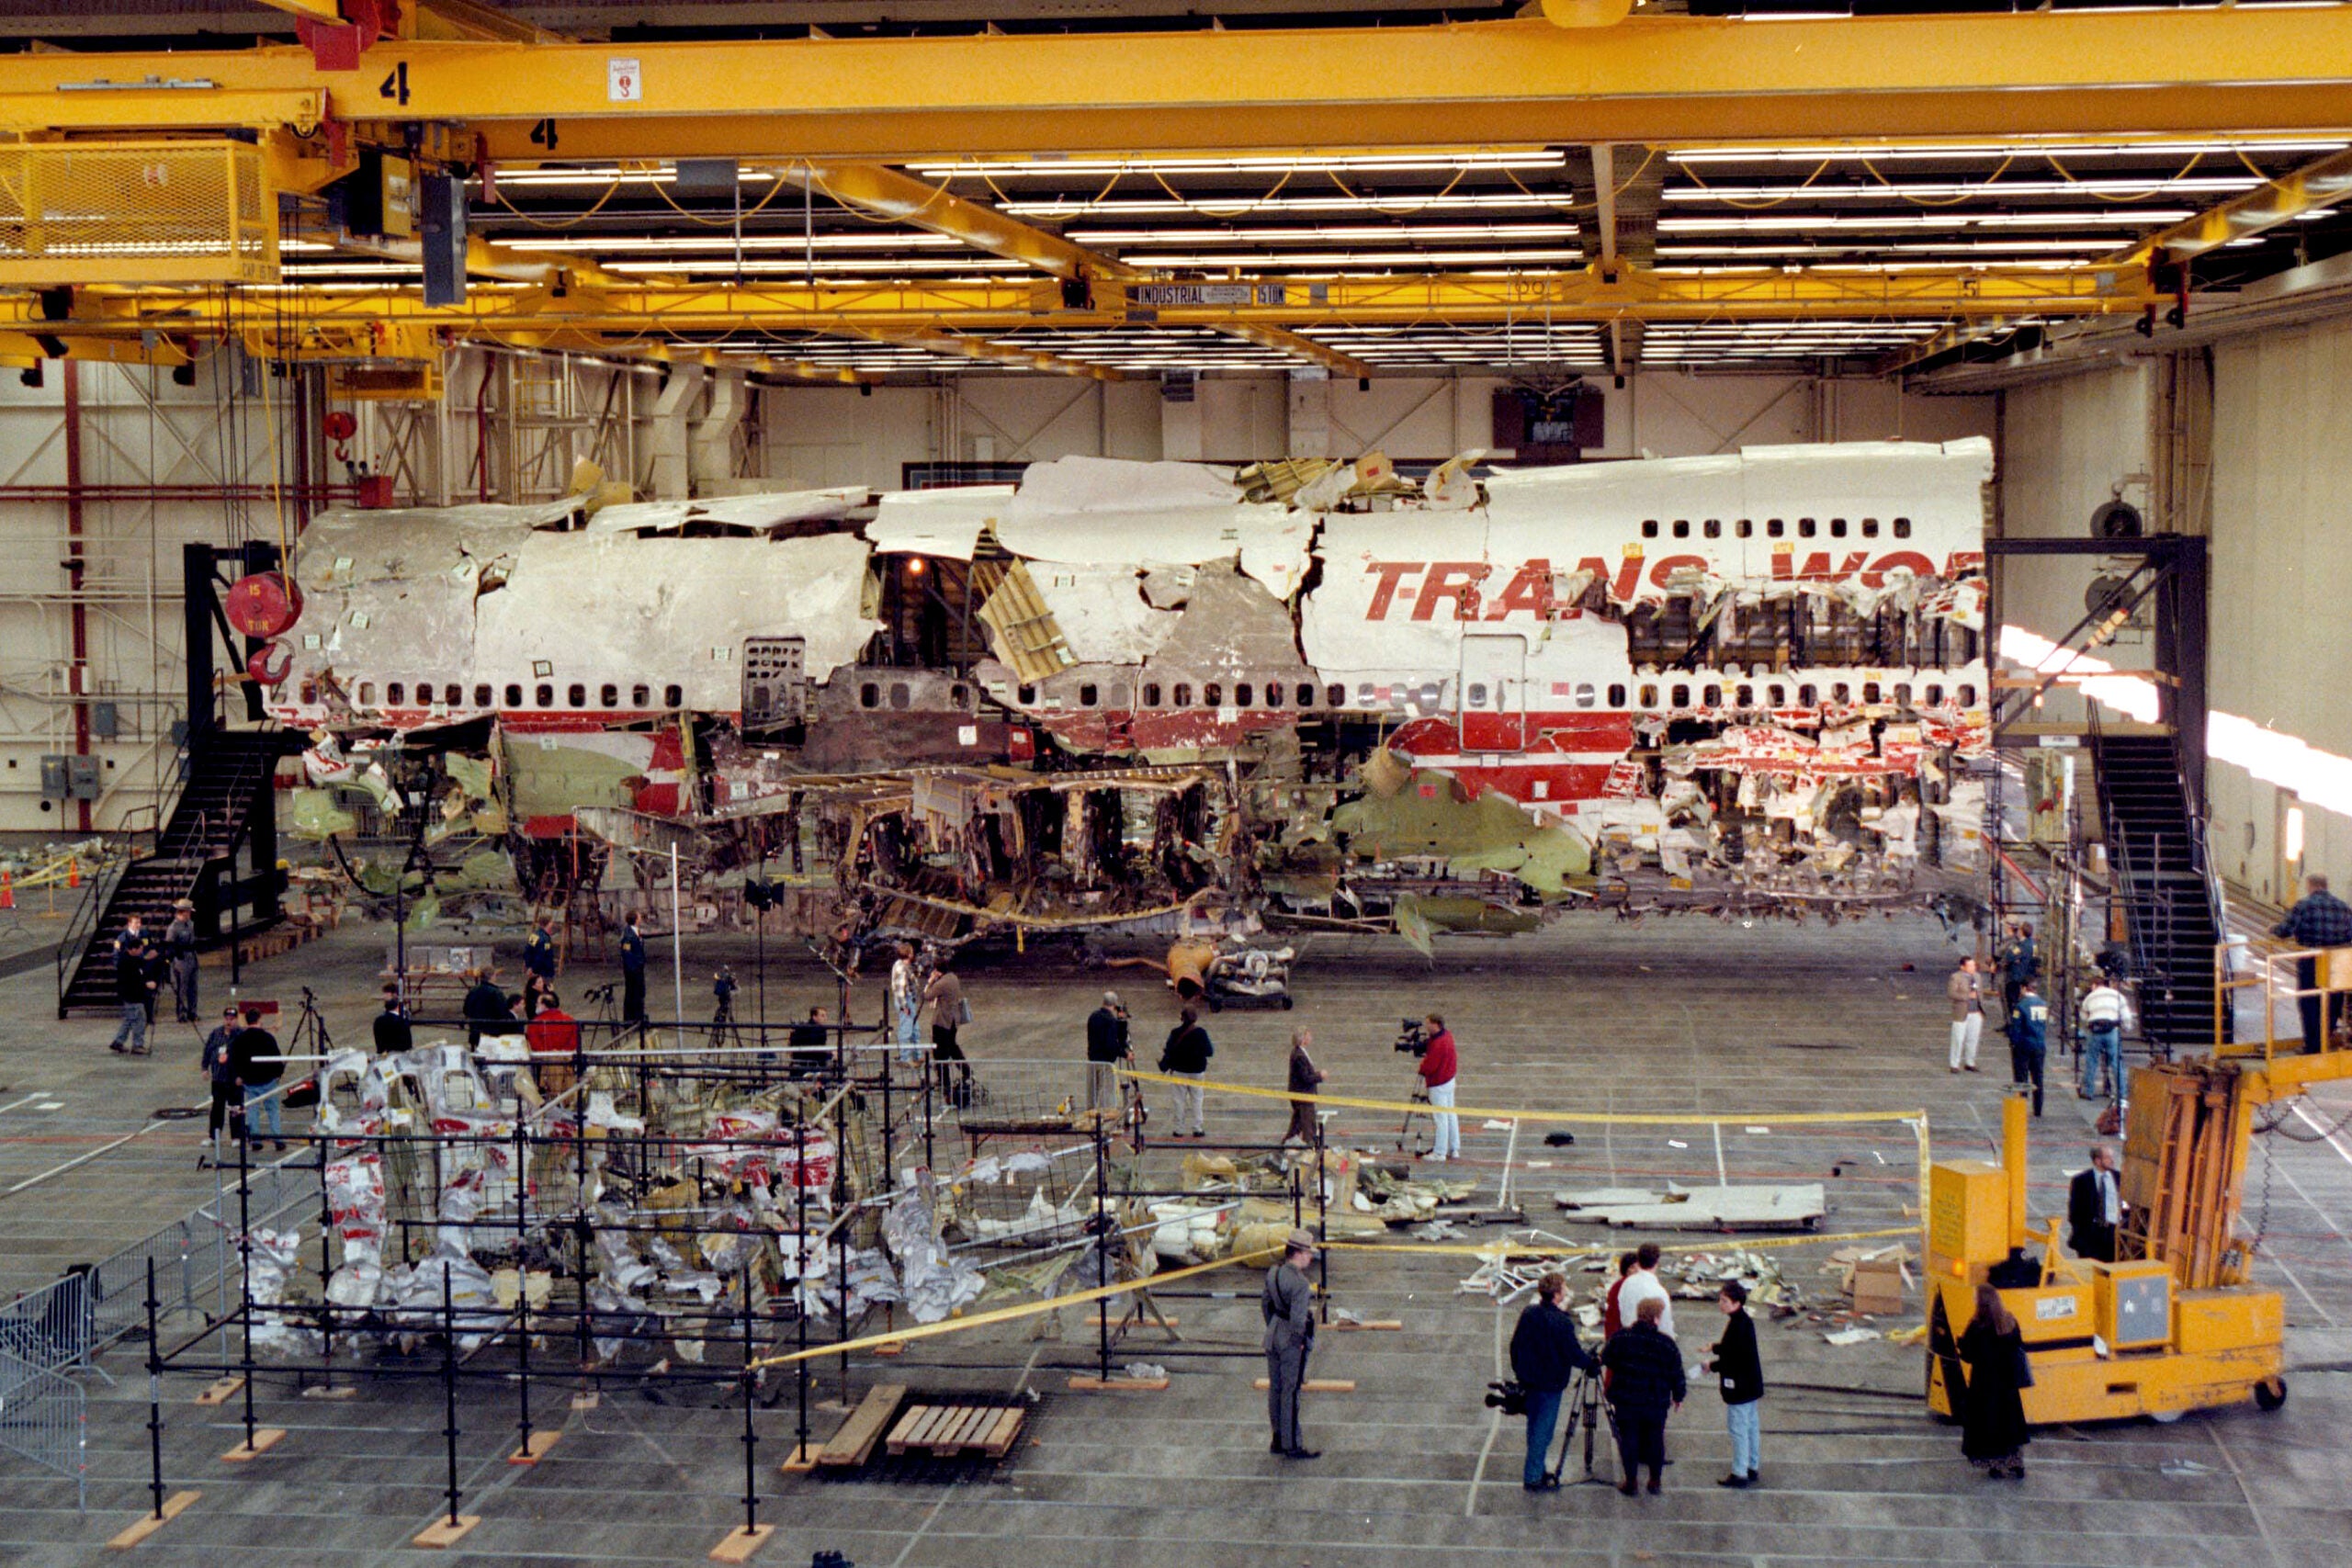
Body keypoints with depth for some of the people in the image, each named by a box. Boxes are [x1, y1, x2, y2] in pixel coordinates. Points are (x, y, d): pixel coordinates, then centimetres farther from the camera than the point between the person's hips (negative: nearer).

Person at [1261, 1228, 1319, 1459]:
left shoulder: (1273, 1273, 2)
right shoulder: (1300, 1283, -24)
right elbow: (1298, 1318, -28)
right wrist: (1299, 1341, -12)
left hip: (1273, 1336, 8)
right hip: (1292, 1343, -8)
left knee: (1275, 1389, 16)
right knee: (1291, 1393, 0)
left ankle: (1278, 1441, 27)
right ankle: (1292, 1446, 8)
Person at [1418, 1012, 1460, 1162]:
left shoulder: (1438, 1044, -27)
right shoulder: (1447, 1034, 1)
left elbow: (1429, 1066, -24)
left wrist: (1423, 1062, -3)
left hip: (1439, 1085, -10)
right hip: (1449, 1080, 10)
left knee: (1440, 1119, -2)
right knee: (1450, 1116, 16)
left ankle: (1439, 1154, 4)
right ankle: (1454, 1150, 24)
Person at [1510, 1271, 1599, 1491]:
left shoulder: (1528, 1314, -1)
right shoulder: (1562, 1322, -22)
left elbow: (1515, 1346, 8)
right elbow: (1574, 1353, -17)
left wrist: (1519, 1371, 21)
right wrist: (1593, 1363, 2)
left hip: (1529, 1380, 7)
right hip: (1551, 1382, -7)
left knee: (1534, 1426, 19)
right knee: (1543, 1429, 1)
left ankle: (1534, 1471, 28)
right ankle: (1534, 1477, 6)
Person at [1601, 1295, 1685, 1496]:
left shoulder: (1622, 1337, -9)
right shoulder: (1666, 1344, -10)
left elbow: (1606, 1359, 1)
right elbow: (1676, 1374, -2)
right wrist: (1678, 1396, 13)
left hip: (1626, 1400, 0)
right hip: (1657, 1402, 0)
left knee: (1628, 1437, 9)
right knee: (1655, 1438, 14)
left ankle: (1631, 1481, 13)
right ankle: (1655, 1481, 20)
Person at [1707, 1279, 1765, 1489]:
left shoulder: (1738, 1325, -24)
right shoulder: (1745, 1321, 6)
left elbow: (1735, 1358, -25)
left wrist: (1713, 1366, -13)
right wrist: (1716, 1347, 12)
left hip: (1739, 1387, -10)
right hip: (1751, 1384, 10)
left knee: (1738, 1428, -2)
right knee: (1751, 1426, 17)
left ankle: (1740, 1473, 4)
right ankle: (1751, 1468, 27)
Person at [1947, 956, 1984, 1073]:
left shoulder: (1977, 977, 10)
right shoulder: (1956, 977, -9)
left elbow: (1981, 993, 18)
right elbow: (1951, 993, -17)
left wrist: (1981, 1010, 10)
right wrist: (1968, 996, -20)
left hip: (1976, 1014, 6)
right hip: (1962, 1014, -6)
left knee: (1973, 1039, 10)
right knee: (1959, 1039, -1)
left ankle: (1970, 1063, 21)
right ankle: (1955, 1064, 7)